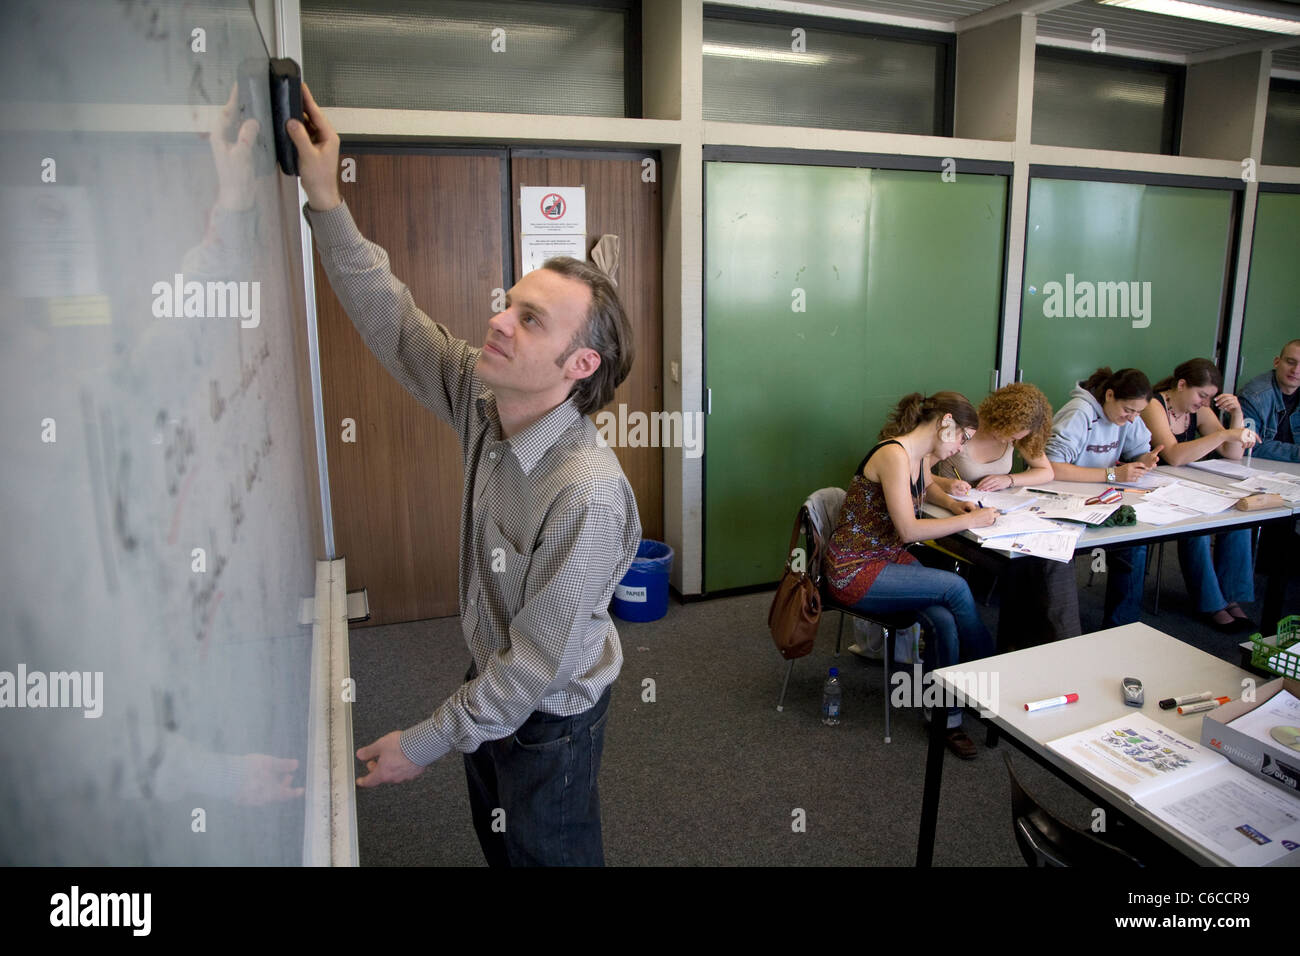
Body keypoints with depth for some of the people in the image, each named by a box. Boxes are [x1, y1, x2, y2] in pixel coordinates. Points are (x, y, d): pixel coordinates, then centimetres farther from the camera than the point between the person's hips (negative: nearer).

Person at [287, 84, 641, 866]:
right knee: (499, 844, 29)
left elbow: (538, 667, -29)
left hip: (549, 719, -7)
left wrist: (423, 745, -18)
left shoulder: (587, 494, -36)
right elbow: (394, 321, -5)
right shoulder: (485, 398, -14)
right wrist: (327, 203, -14)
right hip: (491, 683, 7)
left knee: (550, 852, 20)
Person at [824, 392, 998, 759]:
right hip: (854, 570, -8)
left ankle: (947, 716, -2)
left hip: (889, 558, 8)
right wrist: (969, 521, -15)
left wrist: (953, 503, 11)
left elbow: (925, 487, 32)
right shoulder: (894, 455, -22)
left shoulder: (920, 454, 7)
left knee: (944, 621, -18)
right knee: (955, 588, -18)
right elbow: (908, 530, -24)